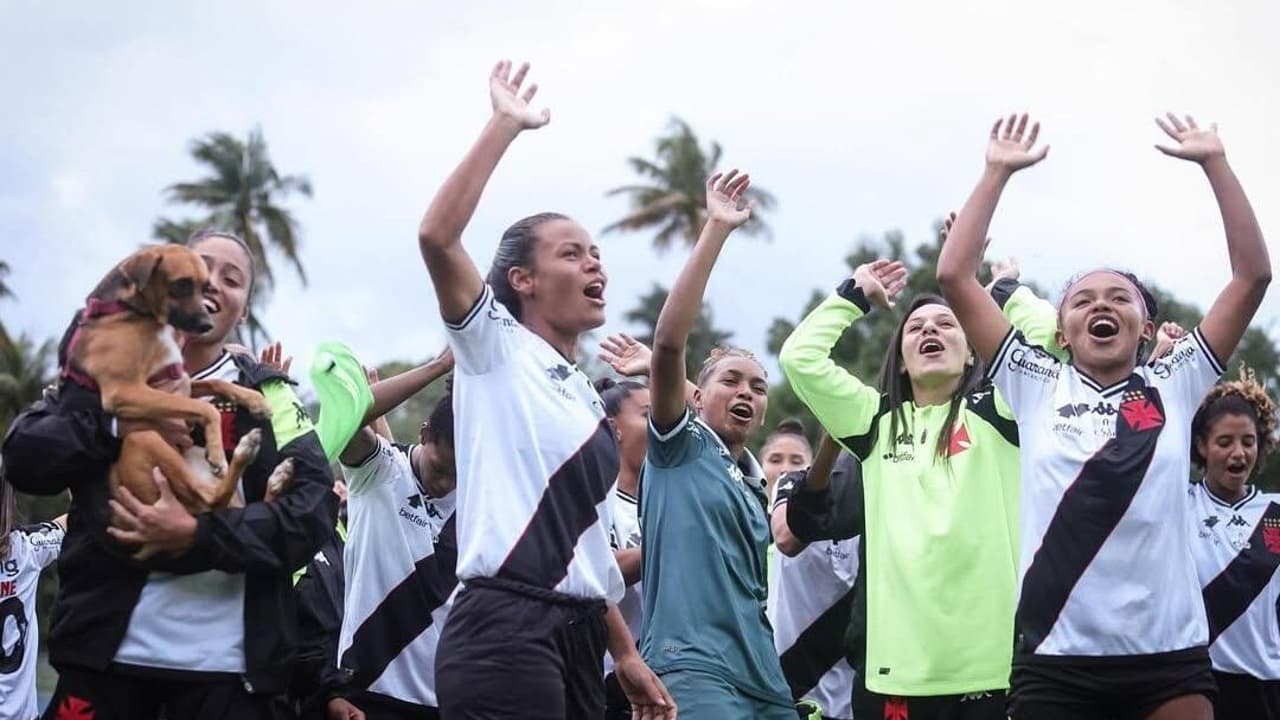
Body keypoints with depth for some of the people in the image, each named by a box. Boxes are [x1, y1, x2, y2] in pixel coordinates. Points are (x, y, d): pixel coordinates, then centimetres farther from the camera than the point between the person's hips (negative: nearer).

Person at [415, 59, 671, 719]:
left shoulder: (587, 398, 22)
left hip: (578, 635, 8)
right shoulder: (494, 351, 1)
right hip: (506, 628, -8)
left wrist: (626, 654, 21)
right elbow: (437, 238, -15)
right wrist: (505, 126, -11)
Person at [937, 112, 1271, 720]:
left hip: (1170, 656, 1)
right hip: (1057, 658, 0)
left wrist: (1214, 162, 6)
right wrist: (997, 172, 5)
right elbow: (955, 278, 4)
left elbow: (1253, 275, 7)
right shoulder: (1037, 388, 9)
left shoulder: (1173, 388, 10)